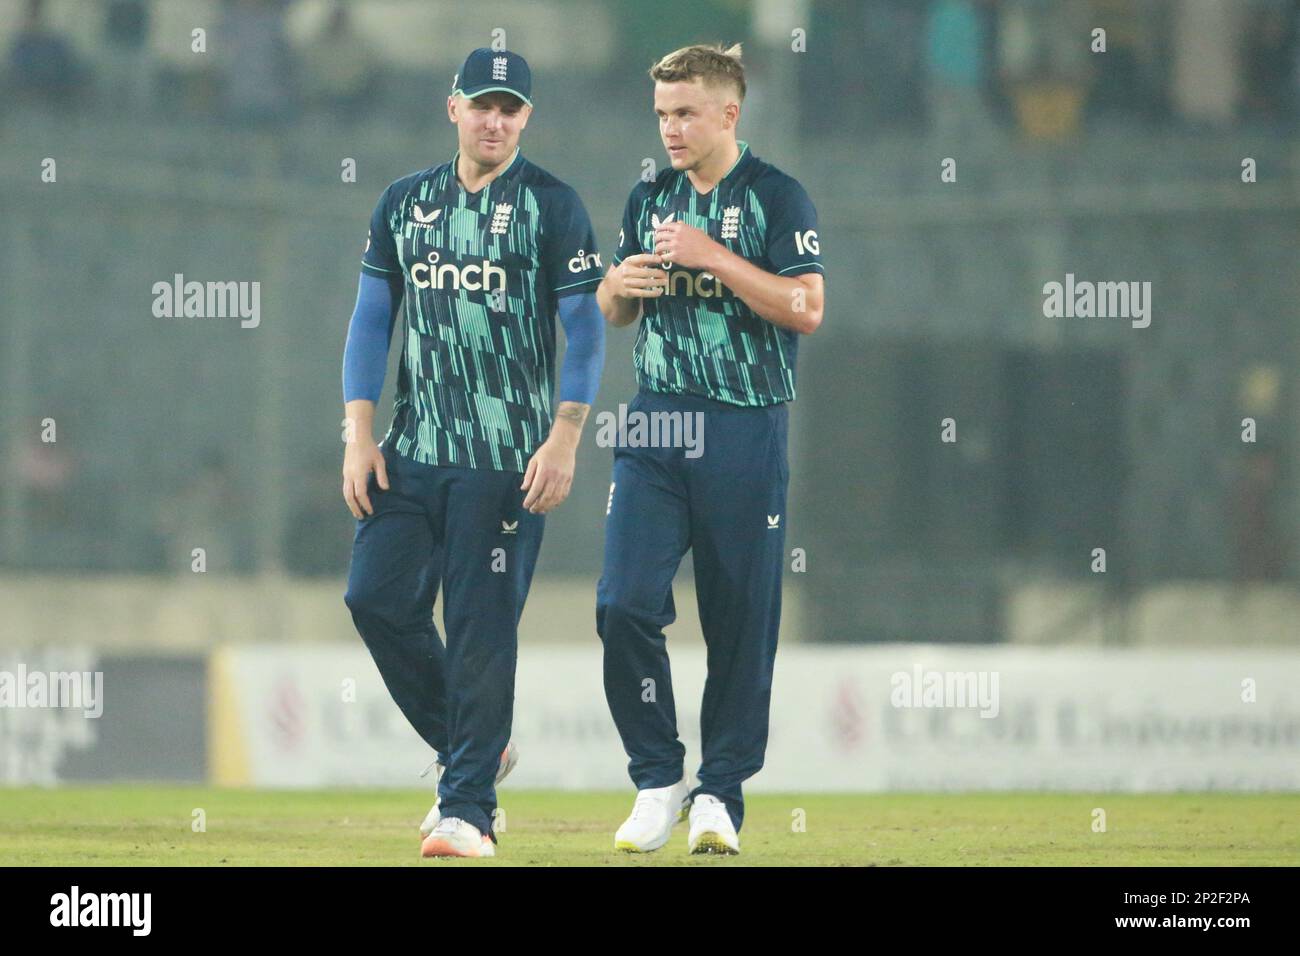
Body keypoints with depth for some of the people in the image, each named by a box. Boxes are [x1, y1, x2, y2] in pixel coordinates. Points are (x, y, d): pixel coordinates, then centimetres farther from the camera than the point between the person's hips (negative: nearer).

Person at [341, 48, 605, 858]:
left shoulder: (551, 206, -1)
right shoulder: (405, 204, 12)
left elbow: (586, 330, -3)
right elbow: (371, 320, 14)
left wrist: (564, 440, -13)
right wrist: (360, 434, 3)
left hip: (509, 458, -5)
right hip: (412, 450, 5)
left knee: (482, 627, -6)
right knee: (377, 595, -2)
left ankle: (468, 808, -2)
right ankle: (473, 750, 17)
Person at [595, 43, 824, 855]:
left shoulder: (776, 198, -3)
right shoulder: (650, 199, 13)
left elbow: (807, 309, -12)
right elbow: (614, 313, 22)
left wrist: (713, 257, -17)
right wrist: (620, 285, -2)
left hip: (746, 430, -4)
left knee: (742, 620, 0)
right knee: (625, 603, -9)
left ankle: (721, 791, 10)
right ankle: (658, 780, 3)